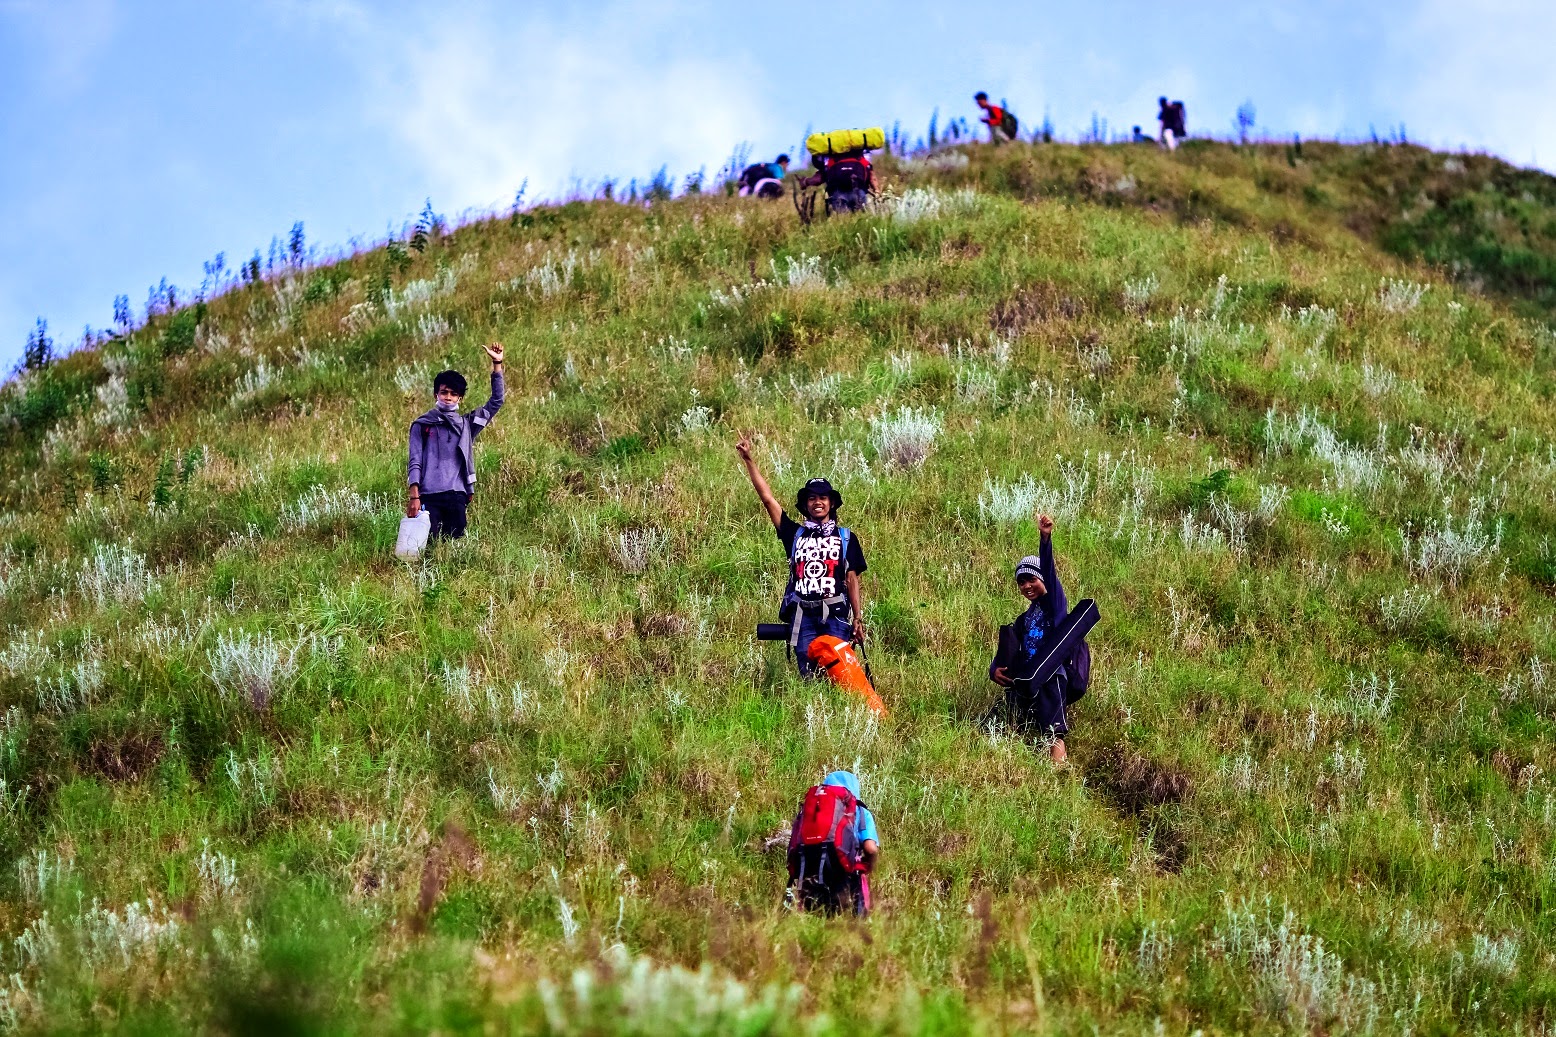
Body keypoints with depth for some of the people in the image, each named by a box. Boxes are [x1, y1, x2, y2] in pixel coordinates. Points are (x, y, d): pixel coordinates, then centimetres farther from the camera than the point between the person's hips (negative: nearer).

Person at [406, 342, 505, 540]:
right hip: (429, 497, -3)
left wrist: (497, 364, 9)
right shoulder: (422, 425, 10)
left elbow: (496, 403, 14)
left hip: (457, 497, 3)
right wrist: (414, 497, -8)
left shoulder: (466, 425, 17)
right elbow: (414, 463, 4)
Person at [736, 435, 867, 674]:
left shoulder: (846, 537, 14)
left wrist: (858, 619, 5)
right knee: (808, 675, -7)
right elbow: (768, 498, 13)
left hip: (835, 614, -1)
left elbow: (852, 580, 11)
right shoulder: (795, 534, 16)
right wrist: (748, 459, 9)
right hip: (802, 615, 1)